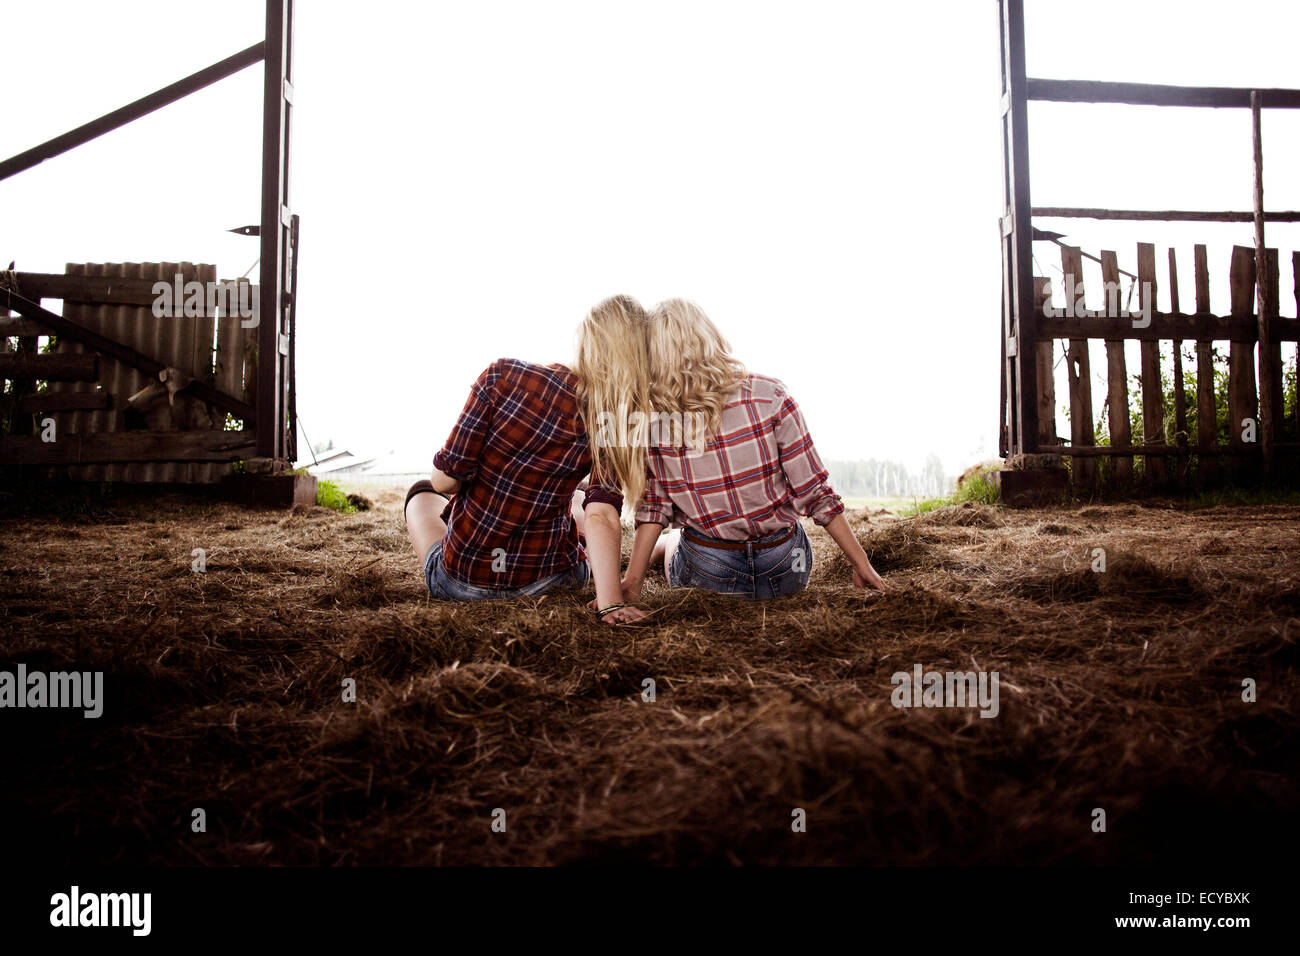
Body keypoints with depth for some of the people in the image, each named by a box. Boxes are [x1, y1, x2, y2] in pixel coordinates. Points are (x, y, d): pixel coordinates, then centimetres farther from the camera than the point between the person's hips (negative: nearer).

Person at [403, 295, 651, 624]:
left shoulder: (503, 376, -18)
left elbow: (445, 480, -16)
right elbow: (602, 514, -25)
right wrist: (610, 602, -29)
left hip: (461, 582, -1)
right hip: (550, 580, 1)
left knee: (423, 490, 34)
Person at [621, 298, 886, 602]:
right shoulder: (770, 397, -15)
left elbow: (654, 508, -10)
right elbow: (813, 492, -12)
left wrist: (632, 580, -3)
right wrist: (861, 563, -5)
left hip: (705, 577, 0)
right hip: (784, 573, 0)